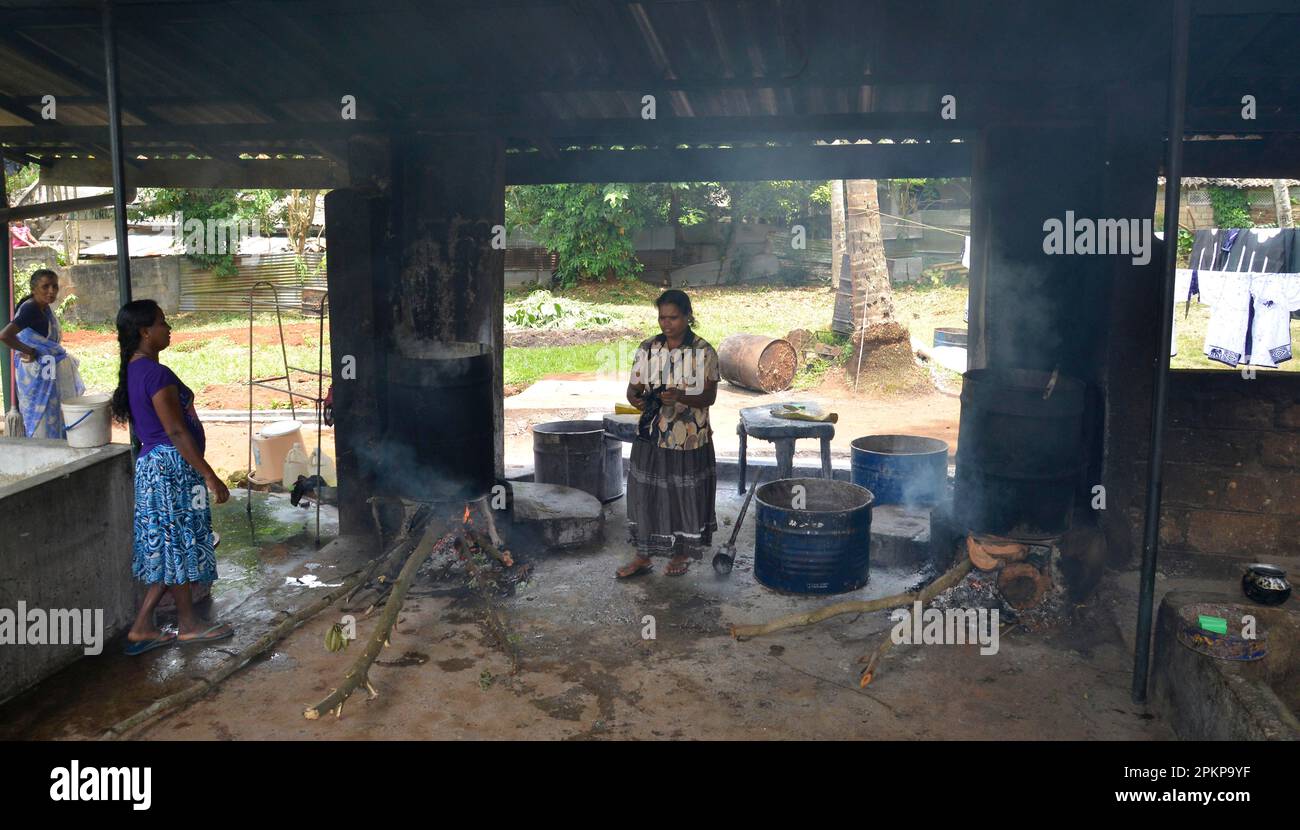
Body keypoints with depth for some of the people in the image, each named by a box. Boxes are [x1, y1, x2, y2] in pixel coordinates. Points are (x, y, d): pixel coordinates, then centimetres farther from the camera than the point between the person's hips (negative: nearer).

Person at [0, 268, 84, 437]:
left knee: (54, 420, 16)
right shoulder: (30, 309, -21)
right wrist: (29, 352, -21)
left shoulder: (46, 307, 5)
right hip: (37, 373, -9)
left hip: (50, 371, 9)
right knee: (42, 421, -2)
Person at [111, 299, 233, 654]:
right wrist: (210, 477, -18)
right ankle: (188, 624, 18)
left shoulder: (134, 371, 11)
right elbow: (177, 432, -21)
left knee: (170, 549, 15)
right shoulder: (157, 374, -19)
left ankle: (142, 628, 18)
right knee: (179, 545, 4)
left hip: (153, 463, 10)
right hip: (173, 467, -10)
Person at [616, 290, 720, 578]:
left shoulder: (704, 352, -8)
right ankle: (643, 556, 21)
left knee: (686, 495, 9)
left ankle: (681, 553, 29)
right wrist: (637, 400, -22)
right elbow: (633, 389, 2)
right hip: (651, 435, 3)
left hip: (690, 437, -2)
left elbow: (709, 397, -9)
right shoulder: (647, 349, 0)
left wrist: (680, 397, -28)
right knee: (645, 494, 8)